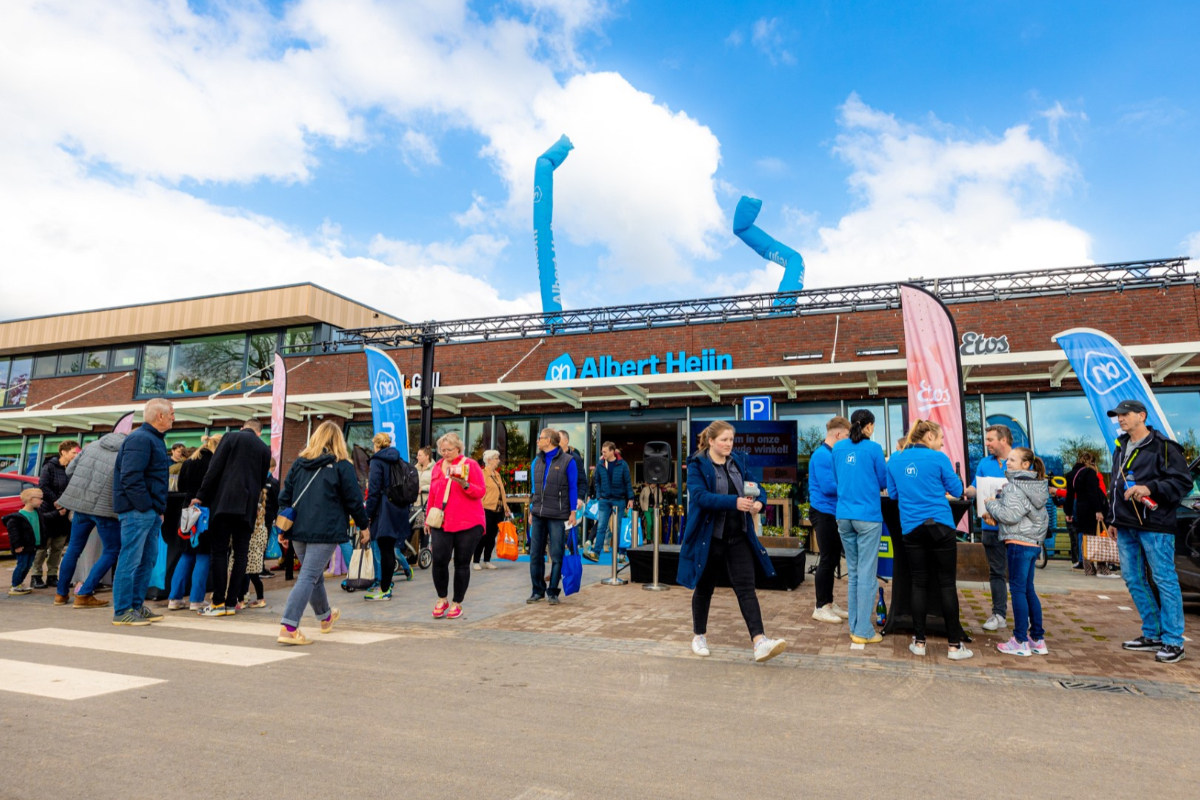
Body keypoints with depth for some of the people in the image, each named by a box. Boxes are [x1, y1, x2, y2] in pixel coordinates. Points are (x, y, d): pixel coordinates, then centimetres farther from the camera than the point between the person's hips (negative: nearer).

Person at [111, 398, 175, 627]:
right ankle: (122, 611, 4)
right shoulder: (140, 439, -14)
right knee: (130, 560, -3)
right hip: (137, 512, -10)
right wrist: (147, 506, -19)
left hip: (150, 512, 10)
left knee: (148, 560, 14)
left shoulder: (154, 439, 19)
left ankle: (136, 605, 22)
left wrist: (159, 509, 14)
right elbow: (131, 478, -21)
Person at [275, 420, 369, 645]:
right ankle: (288, 628, -13)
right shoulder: (342, 466, -5)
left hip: (298, 531, 6)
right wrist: (363, 526, 9)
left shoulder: (299, 463, 10)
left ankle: (325, 616, 40)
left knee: (315, 575, 20)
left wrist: (283, 529, 16)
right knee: (308, 578, -5)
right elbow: (354, 500, -4)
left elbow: (285, 497, 11)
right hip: (325, 532, -6)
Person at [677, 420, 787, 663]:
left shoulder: (739, 461, 8)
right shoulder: (697, 465, -9)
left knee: (746, 587, -5)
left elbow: (756, 487, 10)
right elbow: (700, 496, -23)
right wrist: (734, 502, -35)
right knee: (704, 588, 12)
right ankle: (699, 635, 31)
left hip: (738, 536, 4)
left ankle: (759, 642, -11)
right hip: (709, 537, -4)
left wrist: (758, 500, -15)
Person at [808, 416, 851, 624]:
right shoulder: (822, 455, -17)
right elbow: (827, 487, -21)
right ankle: (820, 607, 8)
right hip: (823, 512, -9)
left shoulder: (833, 454, 12)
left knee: (833, 559, 15)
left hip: (833, 512, 9)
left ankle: (828, 603, 25)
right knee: (827, 560, -2)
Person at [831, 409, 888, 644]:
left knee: (853, 572, 14)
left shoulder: (838, 448, 7)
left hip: (844, 516, 5)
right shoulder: (873, 448, -7)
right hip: (868, 516, -5)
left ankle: (854, 627, 19)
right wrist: (886, 465, 22)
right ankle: (863, 631, 3)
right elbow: (884, 482, 3)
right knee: (867, 574, 0)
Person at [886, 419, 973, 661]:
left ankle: (919, 642, 12)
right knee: (947, 584, 4)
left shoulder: (895, 459, 5)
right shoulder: (938, 458, -6)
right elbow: (956, 490, 4)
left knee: (919, 584, 10)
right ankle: (955, 644, 9)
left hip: (911, 528, 3)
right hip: (940, 526, -3)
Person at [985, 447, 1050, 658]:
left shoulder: (1016, 487, -14)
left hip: (1019, 543, -9)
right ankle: (1038, 639, 20)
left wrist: (991, 504, -5)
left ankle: (1020, 642, 0)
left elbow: (1010, 515, -20)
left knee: (1017, 589, -4)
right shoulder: (1036, 486, 16)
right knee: (1028, 590, 15)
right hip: (1033, 543, 9)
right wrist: (995, 514, 9)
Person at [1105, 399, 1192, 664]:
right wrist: (1113, 519, 22)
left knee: (1165, 581, -3)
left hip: (1154, 525, -8)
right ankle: (1152, 634, 22)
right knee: (1133, 580, 11)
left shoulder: (1164, 447, -6)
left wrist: (1150, 488, -24)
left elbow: (1183, 481, -12)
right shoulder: (1120, 448, 18)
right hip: (1126, 526, 8)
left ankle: (1173, 641, 5)